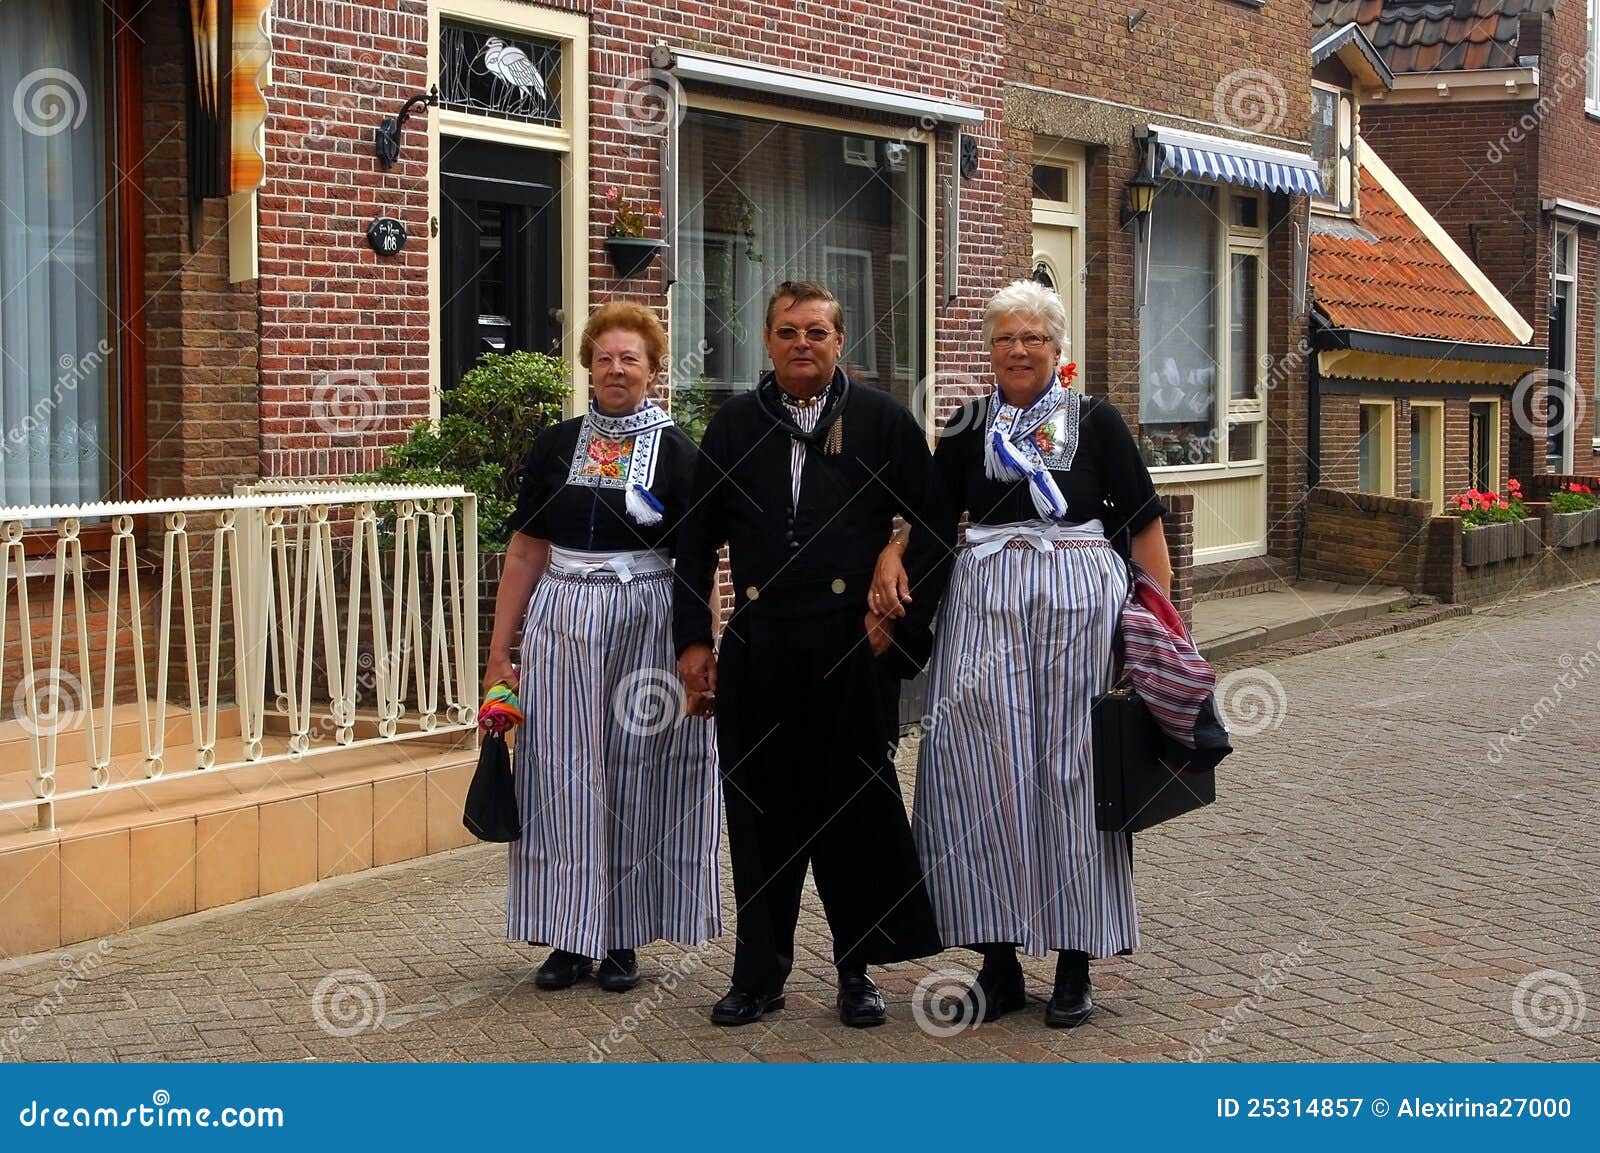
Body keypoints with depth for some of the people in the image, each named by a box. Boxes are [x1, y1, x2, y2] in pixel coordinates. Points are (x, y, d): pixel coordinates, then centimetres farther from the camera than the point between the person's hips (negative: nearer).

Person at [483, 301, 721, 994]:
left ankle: (622, 939, 14)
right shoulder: (555, 446, 8)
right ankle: (571, 939, 11)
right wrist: (499, 652, 5)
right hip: (561, 624, 2)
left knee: (635, 776, 3)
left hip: (647, 623, -2)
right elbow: (526, 552, 9)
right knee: (565, 776, 2)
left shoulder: (676, 450, 1)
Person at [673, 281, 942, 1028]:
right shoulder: (734, 425, 10)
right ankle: (760, 973, 17)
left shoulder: (883, 421, 4)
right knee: (761, 810, 6)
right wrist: (692, 638, 6)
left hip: (854, 647, -2)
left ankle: (858, 971, 18)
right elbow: (697, 539, 11)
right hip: (758, 649, 2)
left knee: (855, 806, 4)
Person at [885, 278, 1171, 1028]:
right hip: (985, 601, 2)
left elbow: (1142, 519, 4)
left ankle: (1075, 965, 11)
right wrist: (891, 557, -9)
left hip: (1078, 601, -2)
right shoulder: (967, 427, 12)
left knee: (1071, 769, 2)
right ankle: (998, 961, 5)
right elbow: (930, 516, 12)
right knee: (980, 769, -5)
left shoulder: (1095, 420, 6)